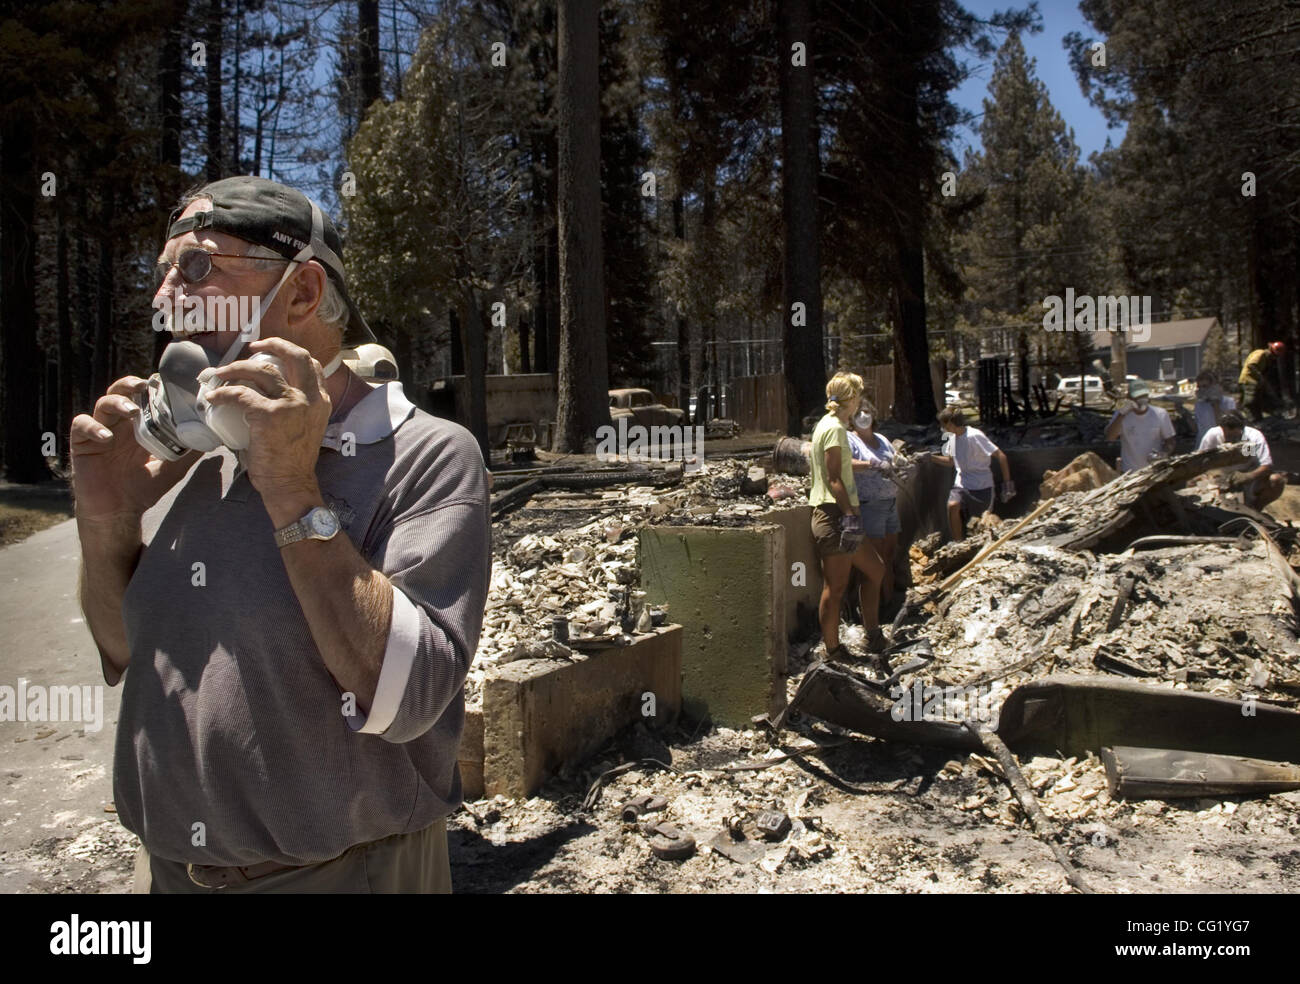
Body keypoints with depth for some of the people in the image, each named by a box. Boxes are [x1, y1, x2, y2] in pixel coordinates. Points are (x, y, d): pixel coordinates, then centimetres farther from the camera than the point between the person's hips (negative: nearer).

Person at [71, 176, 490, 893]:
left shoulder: (428, 456, -16)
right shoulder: (196, 464, 3)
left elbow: (404, 698, -26)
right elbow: (126, 656, 12)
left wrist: (294, 496, -27)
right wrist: (106, 523, -5)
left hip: (346, 873, -6)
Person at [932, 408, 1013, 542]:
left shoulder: (974, 435, -19)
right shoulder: (952, 437, 4)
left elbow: (1001, 456, -17)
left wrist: (1007, 483, -18)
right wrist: (930, 457, 8)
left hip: (982, 486, -5)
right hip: (962, 484, 5)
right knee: (952, 506, -24)